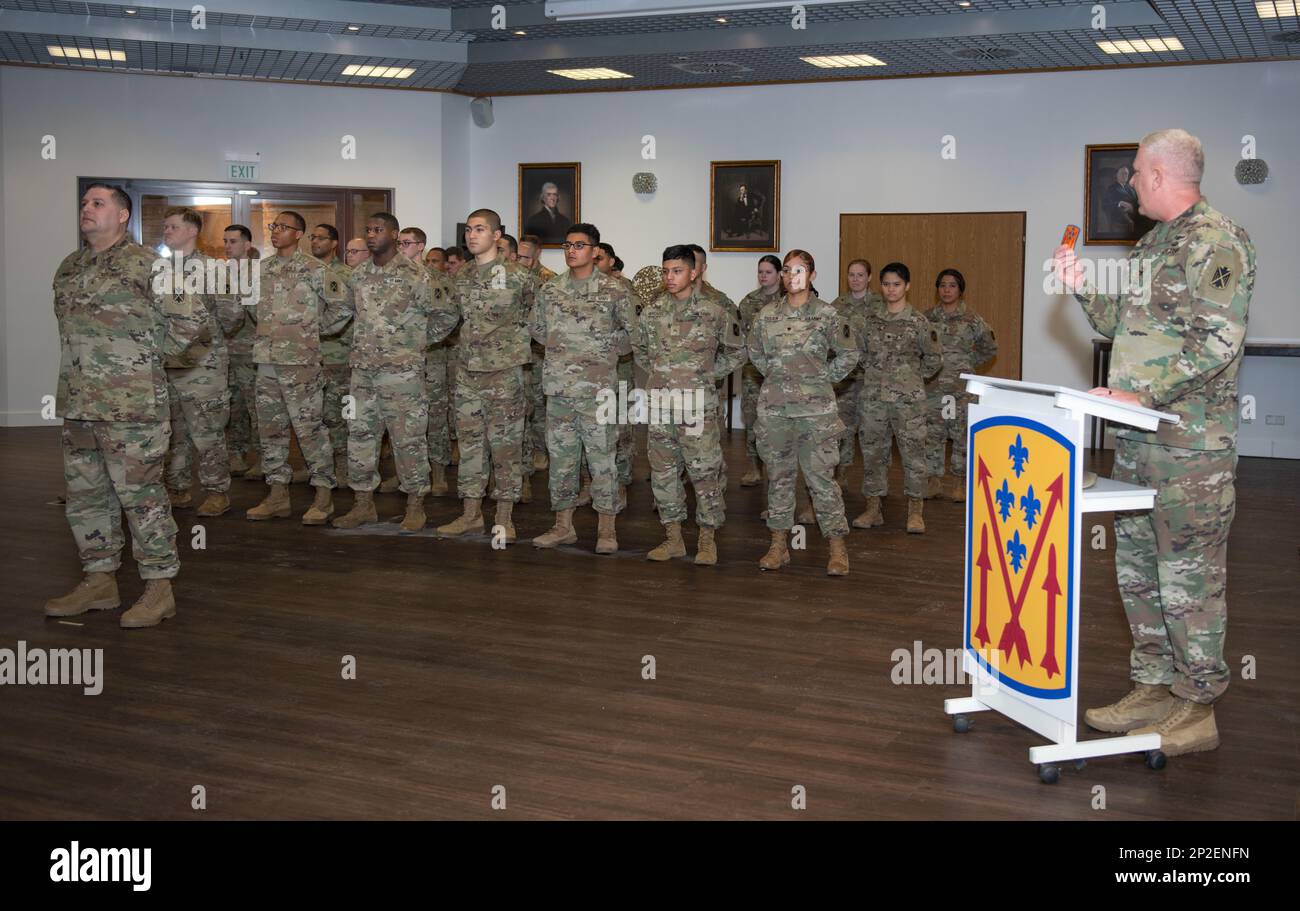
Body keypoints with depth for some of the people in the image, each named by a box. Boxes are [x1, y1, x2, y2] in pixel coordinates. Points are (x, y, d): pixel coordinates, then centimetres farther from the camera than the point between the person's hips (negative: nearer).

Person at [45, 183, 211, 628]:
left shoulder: (146, 264, -8)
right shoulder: (68, 268, 15)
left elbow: (192, 319, -11)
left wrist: (151, 355, -5)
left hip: (131, 404, -8)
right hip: (77, 403, 8)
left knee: (140, 492, -4)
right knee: (85, 493, 13)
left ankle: (159, 588, 5)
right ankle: (100, 581, 25)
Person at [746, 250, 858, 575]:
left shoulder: (826, 314, -3)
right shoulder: (767, 314, 6)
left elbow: (848, 355, 2)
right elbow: (755, 352, 20)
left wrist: (823, 378, 2)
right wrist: (777, 376, 12)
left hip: (815, 407, -4)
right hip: (774, 406, 4)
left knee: (821, 476, -4)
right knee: (778, 475, 10)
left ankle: (838, 548, 2)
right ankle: (779, 545, 18)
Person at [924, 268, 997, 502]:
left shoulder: (972, 319, -2)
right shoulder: (927, 316, 5)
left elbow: (990, 349, 9)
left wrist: (969, 364, 4)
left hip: (962, 387, -2)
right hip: (933, 385, 2)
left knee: (962, 433, 1)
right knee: (932, 433, 4)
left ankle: (959, 482, 11)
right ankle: (933, 480, 14)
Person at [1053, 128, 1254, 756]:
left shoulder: (1215, 242, -12)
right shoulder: (1152, 245, 17)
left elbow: (1217, 341, -20)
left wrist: (1141, 394, -23)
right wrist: (1082, 288, 11)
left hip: (1191, 442, -9)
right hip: (1138, 438, 10)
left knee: (1190, 575, -3)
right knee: (1139, 568, 14)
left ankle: (1197, 709, 7)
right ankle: (1153, 689, 25)